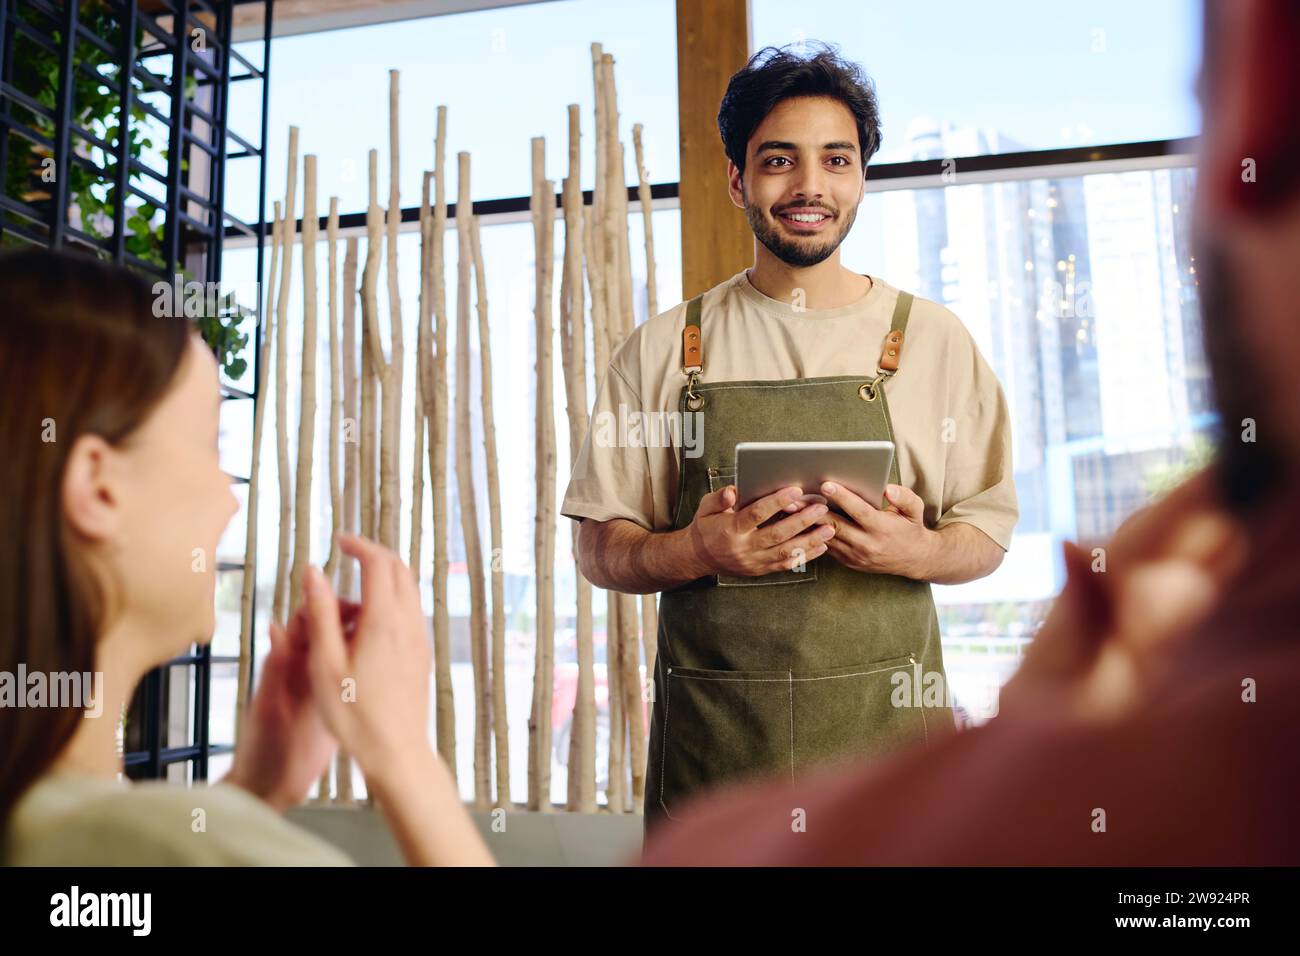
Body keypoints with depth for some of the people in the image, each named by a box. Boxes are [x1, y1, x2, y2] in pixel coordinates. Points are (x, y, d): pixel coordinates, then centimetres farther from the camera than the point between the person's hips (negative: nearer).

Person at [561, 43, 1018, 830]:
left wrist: (918, 551, -14)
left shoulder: (934, 339, 4)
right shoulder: (660, 351, 3)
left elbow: (988, 531, 7)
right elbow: (600, 549, 3)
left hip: (886, 728, 1)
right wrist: (695, 551, -17)